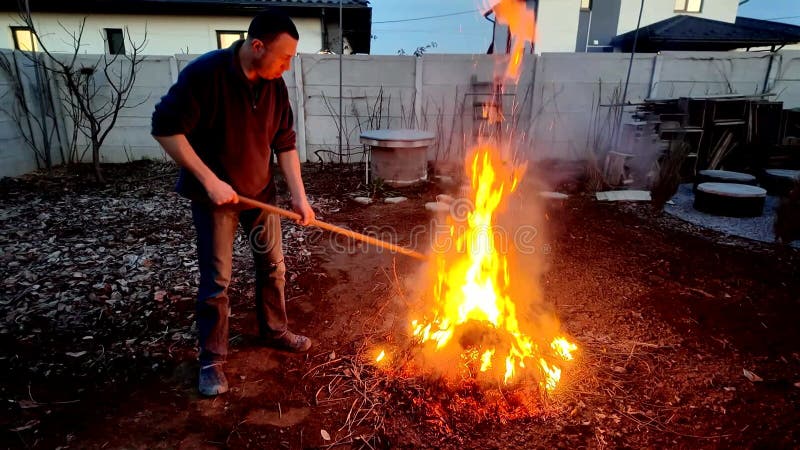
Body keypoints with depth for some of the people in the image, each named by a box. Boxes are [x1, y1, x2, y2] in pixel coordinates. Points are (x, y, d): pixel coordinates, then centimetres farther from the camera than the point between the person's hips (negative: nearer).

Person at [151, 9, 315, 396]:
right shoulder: (204, 72, -21)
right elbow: (165, 128, -21)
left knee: (273, 266, 13)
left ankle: (274, 331, 35)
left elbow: (284, 143, 1)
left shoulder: (275, 86, -4)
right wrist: (209, 180, -25)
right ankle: (212, 359, 20)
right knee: (216, 279, 1)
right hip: (214, 196, -5)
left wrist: (299, 196, -7)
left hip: (260, 191, 6)